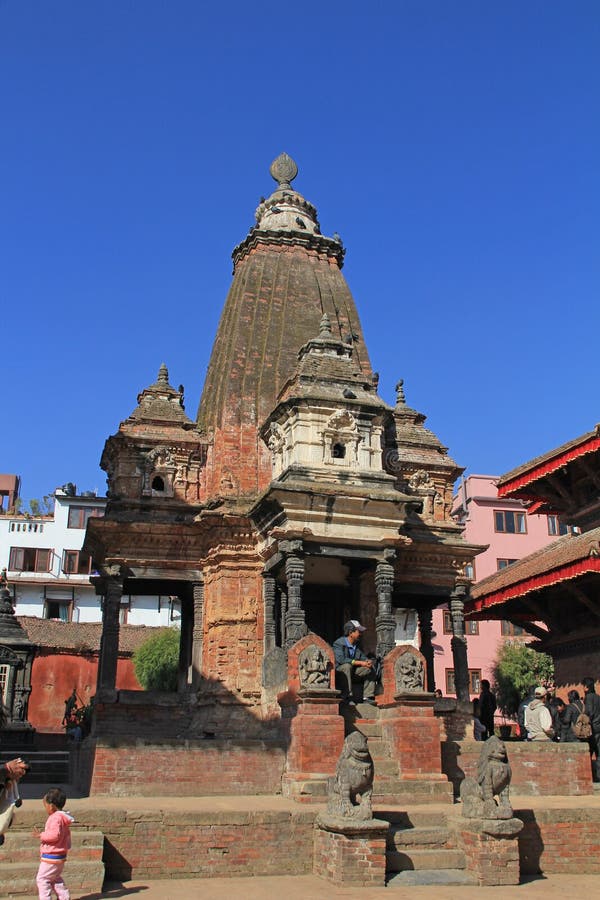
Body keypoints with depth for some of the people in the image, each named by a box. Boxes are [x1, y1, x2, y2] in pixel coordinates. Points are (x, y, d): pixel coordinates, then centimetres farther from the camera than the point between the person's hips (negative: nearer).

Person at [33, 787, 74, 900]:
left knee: (42, 879, 0)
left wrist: (41, 835, -22)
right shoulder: (62, 817, 11)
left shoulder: (56, 818, -21)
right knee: (55, 878, 23)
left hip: (51, 856, -10)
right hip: (60, 856, 10)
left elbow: (55, 835, -32)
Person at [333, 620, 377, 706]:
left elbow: (363, 656, 13)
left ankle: (367, 697, -6)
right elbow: (340, 659, -28)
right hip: (338, 671, -8)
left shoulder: (357, 645, 12)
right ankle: (347, 697, -36)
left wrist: (368, 661, -13)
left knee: (371, 668, -1)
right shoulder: (339, 643, -14)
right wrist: (360, 663, -28)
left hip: (353, 673, 8)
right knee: (347, 666, -37)